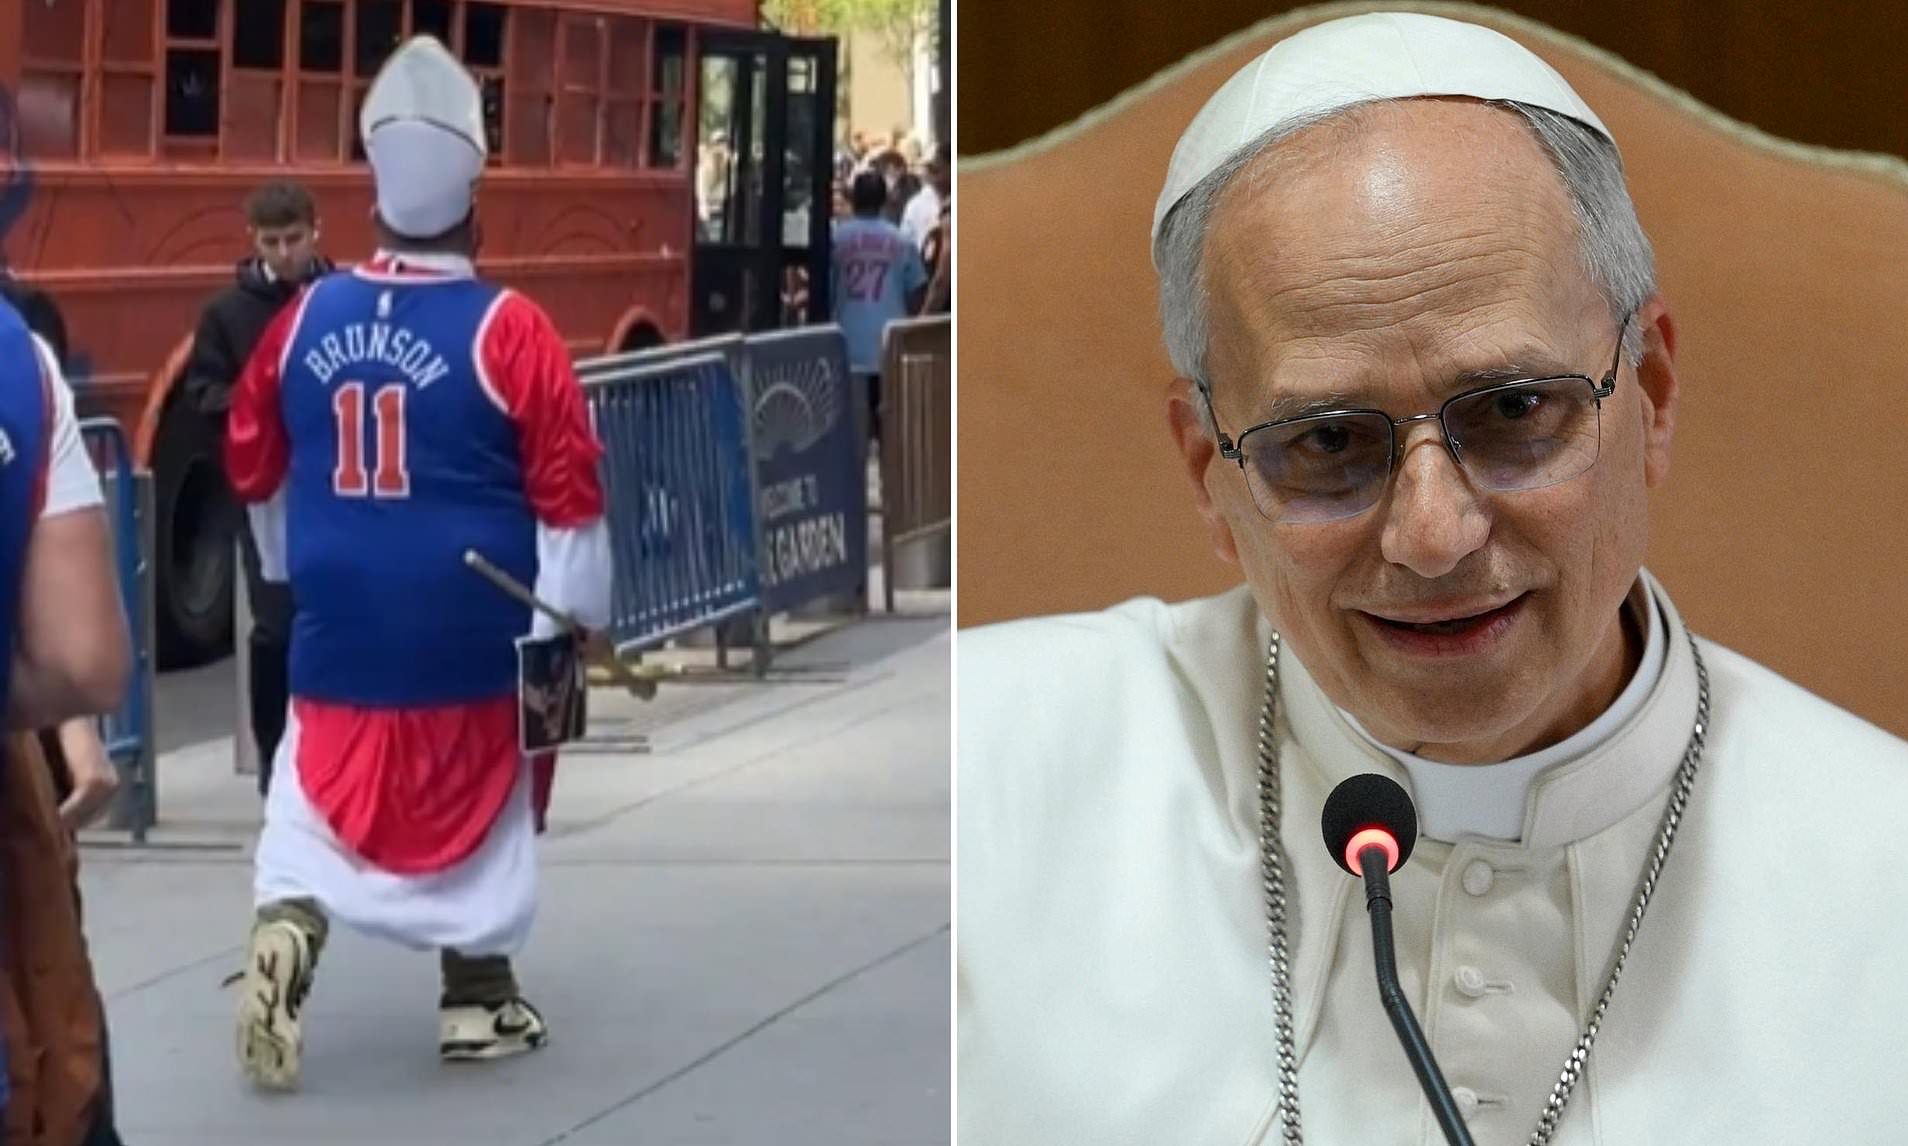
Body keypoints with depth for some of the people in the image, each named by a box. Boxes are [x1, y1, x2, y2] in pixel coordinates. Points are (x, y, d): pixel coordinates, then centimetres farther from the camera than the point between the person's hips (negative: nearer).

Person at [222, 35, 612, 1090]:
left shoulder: (305, 319, -1)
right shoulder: (510, 332, -14)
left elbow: (253, 471, 12)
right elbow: (568, 495, -12)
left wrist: (295, 572, 29)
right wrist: (575, 626, -2)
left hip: (339, 622, 2)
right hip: (469, 627, -2)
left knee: (317, 797, 10)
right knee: (478, 804, 16)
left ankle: (285, 926, -17)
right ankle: (477, 1000, 23)